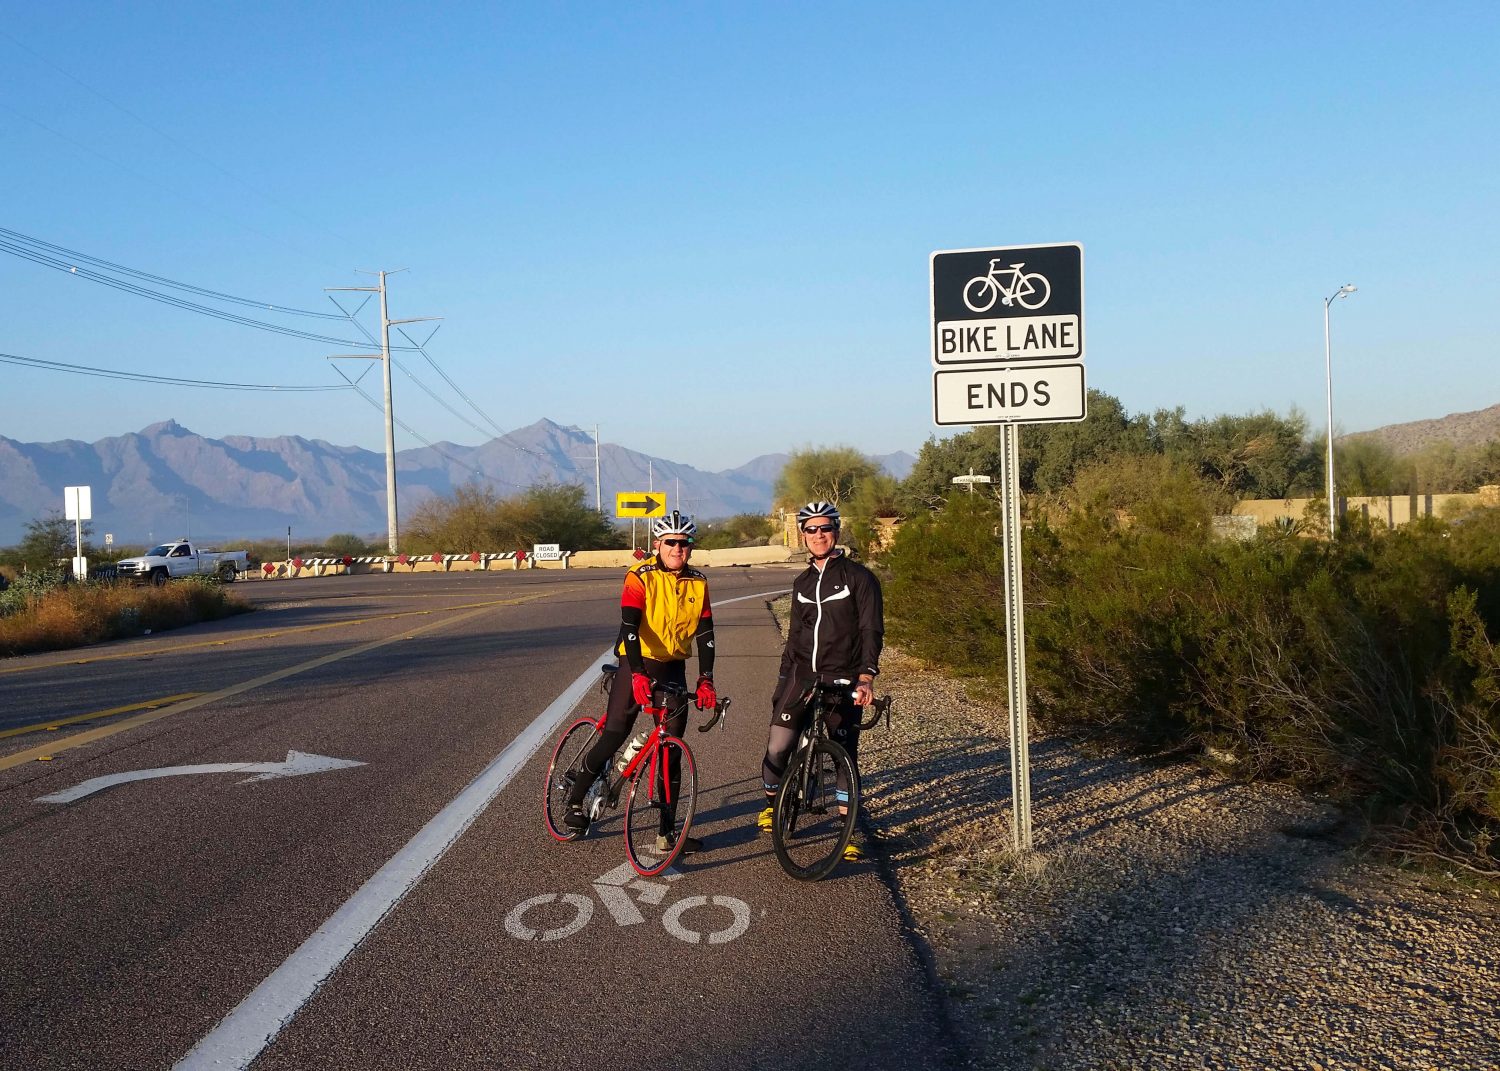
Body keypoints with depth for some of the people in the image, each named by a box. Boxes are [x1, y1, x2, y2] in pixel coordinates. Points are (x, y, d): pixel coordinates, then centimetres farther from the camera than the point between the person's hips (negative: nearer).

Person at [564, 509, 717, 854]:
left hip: (674, 670, 4)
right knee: (613, 737, -5)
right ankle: (575, 803, 18)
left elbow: (705, 633, -2)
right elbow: (630, 627, -23)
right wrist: (638, 674, -34)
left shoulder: (698, 583, 0)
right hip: (637, 666, -4)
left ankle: (667, 832, 10)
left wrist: (706, 679, -12)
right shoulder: (640, 577, -13)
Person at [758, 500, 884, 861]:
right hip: (801, 675, 4)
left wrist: (866, 678, -19)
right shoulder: (802, 583, 14)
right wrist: (783, 677, 17)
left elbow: (871, 631, -7)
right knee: (777, 747, -4)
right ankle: (771, 804, 22)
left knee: (845, 754, -1)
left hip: (842, 679, -3)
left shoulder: (859, 577, -1)